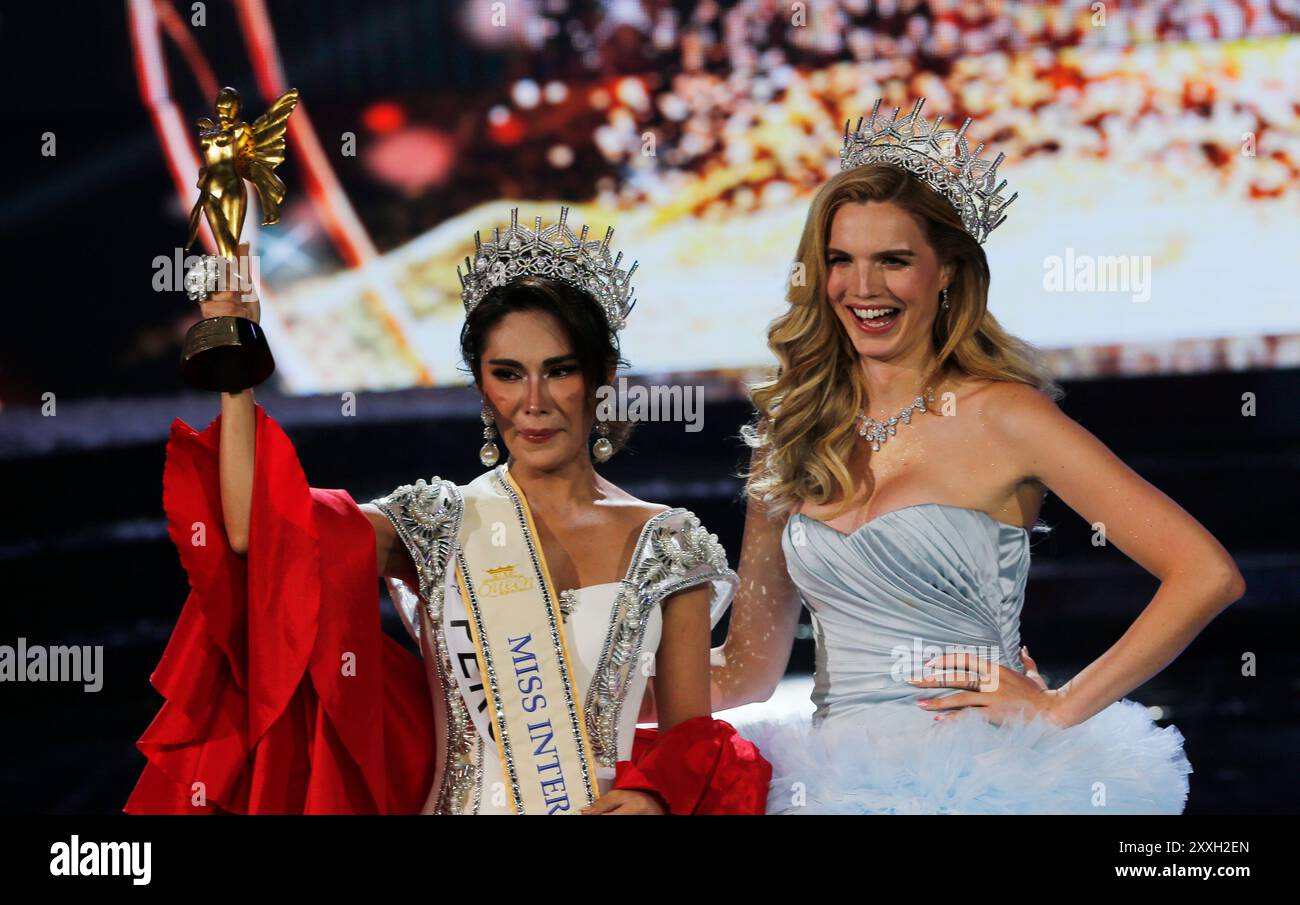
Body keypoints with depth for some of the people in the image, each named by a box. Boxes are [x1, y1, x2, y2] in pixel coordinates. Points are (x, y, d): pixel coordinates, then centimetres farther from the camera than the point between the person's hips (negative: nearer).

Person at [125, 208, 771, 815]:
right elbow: (256, 531, -6)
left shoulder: (668, 545, 7)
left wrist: (654, 794, -11)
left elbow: (691, 732, 9)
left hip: (609, 806, -3)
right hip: (461, 804, 3)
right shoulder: (434, 526, 7)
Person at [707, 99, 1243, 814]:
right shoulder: (793, 432, 9)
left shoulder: (999, 417, -6)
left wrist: (1060, 709, -10)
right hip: (832, 787, 5)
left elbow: (1207, 575, -11)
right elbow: (750, 669, 13)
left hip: (971, 783, -5)